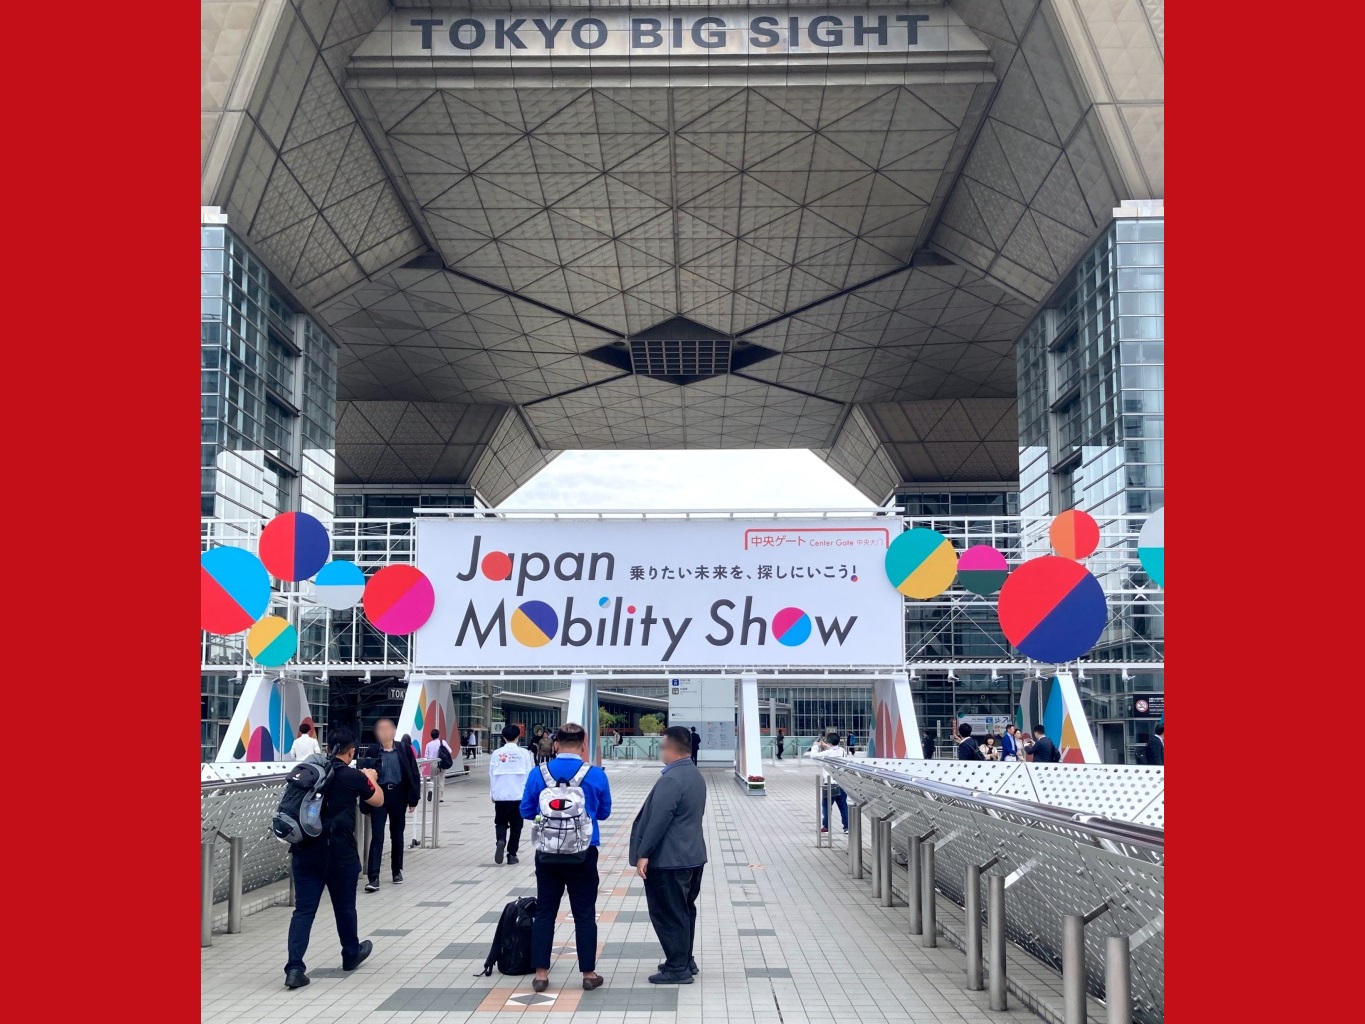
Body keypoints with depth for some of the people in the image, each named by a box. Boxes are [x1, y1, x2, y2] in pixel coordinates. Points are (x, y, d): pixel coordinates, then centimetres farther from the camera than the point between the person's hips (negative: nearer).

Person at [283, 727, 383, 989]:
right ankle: (351, 955, 36)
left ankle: (294, 967, -10)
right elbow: (378, 801, 8)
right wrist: (370, 778, 28)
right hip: (339, 852, -3)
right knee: (344, 906, 16)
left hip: (305, 850, 3)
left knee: (303, 909, 1)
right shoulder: (353, 776, -7)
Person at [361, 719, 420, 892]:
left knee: (397, 835, 14)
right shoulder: (372, 751, -3)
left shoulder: (404, 749, -1)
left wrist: (413, 798, -3)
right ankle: (374, 878, -9)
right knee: (377, 837, -6)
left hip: (398, 795, 1)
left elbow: (413, 775, 1)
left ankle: (397, 871, 30)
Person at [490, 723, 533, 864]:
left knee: (500, 823, 13)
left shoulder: (496, 753, 0)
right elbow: (528, 774, -1)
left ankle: (500, 841, -16)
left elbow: (492, 775, 2)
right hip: (519, 795, -1)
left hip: (500, 795, 1)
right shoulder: (524, 753, -3)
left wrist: (492, 793, 13)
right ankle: (511, 854, 11)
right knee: (515, 825, 11)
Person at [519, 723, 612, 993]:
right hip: (583, 854, -1)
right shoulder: (596, 775, -9)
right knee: (584, 914, 8)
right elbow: (604, 812, 4)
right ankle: (588, 973, 13)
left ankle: (540, 974, 12)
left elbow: (526, 811, 4)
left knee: (544, 912, 11)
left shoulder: (538, 774, -6)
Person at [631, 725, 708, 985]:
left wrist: (643, 854, -18)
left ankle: (677, 968, 4)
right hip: (692, 855, 10)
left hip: (669, 859, -10)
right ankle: (685, 960, 27)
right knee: (684, 909, 18)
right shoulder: (695, 775, 10)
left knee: (668, 913, -1)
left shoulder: (671, 779, -21)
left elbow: (659, 819, -23)